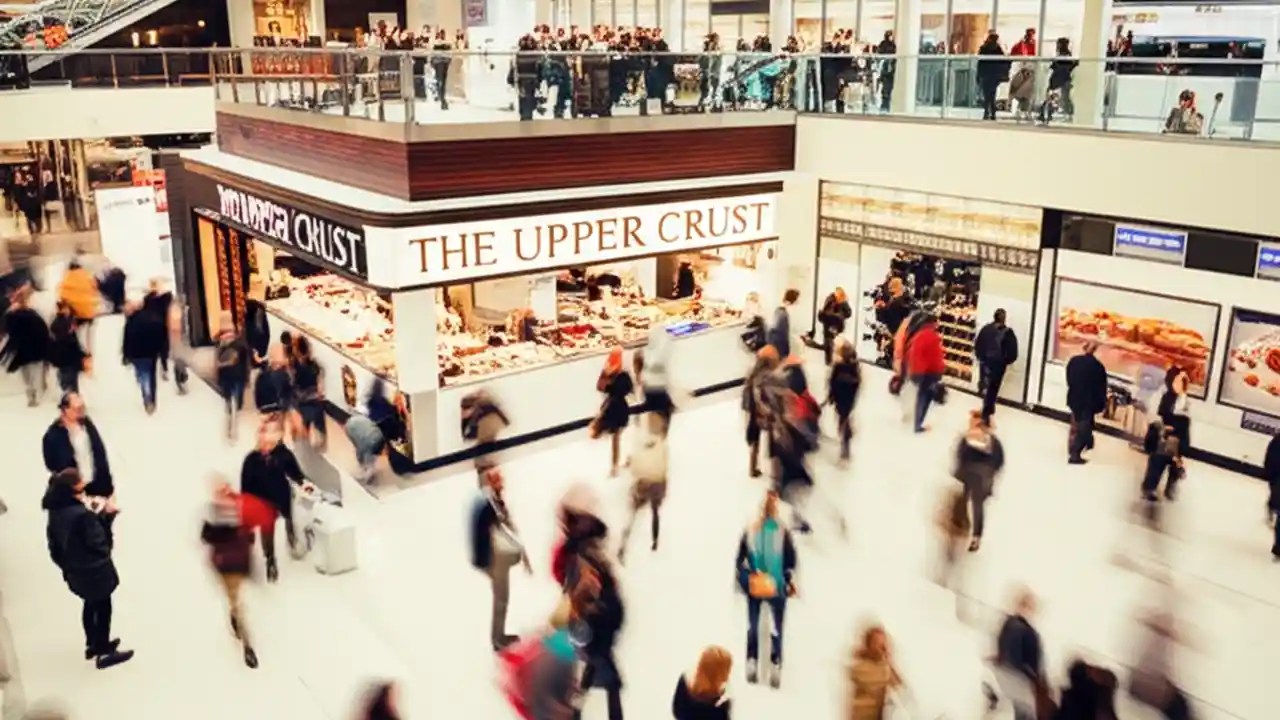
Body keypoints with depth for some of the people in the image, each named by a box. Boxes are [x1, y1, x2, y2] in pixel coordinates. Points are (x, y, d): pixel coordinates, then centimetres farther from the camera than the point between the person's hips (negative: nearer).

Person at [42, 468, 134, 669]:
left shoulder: (56, 512, -6)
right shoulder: (82, 515, -33)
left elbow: (55, 544, 4)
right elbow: (99, 543, -25)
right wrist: (106, 516, -20)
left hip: (75, 571, 8)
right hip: (95, 571, -8)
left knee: (91, 605, 28)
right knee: (103, 609, 13)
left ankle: (93, 644, 44)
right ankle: (104, 653, 27)